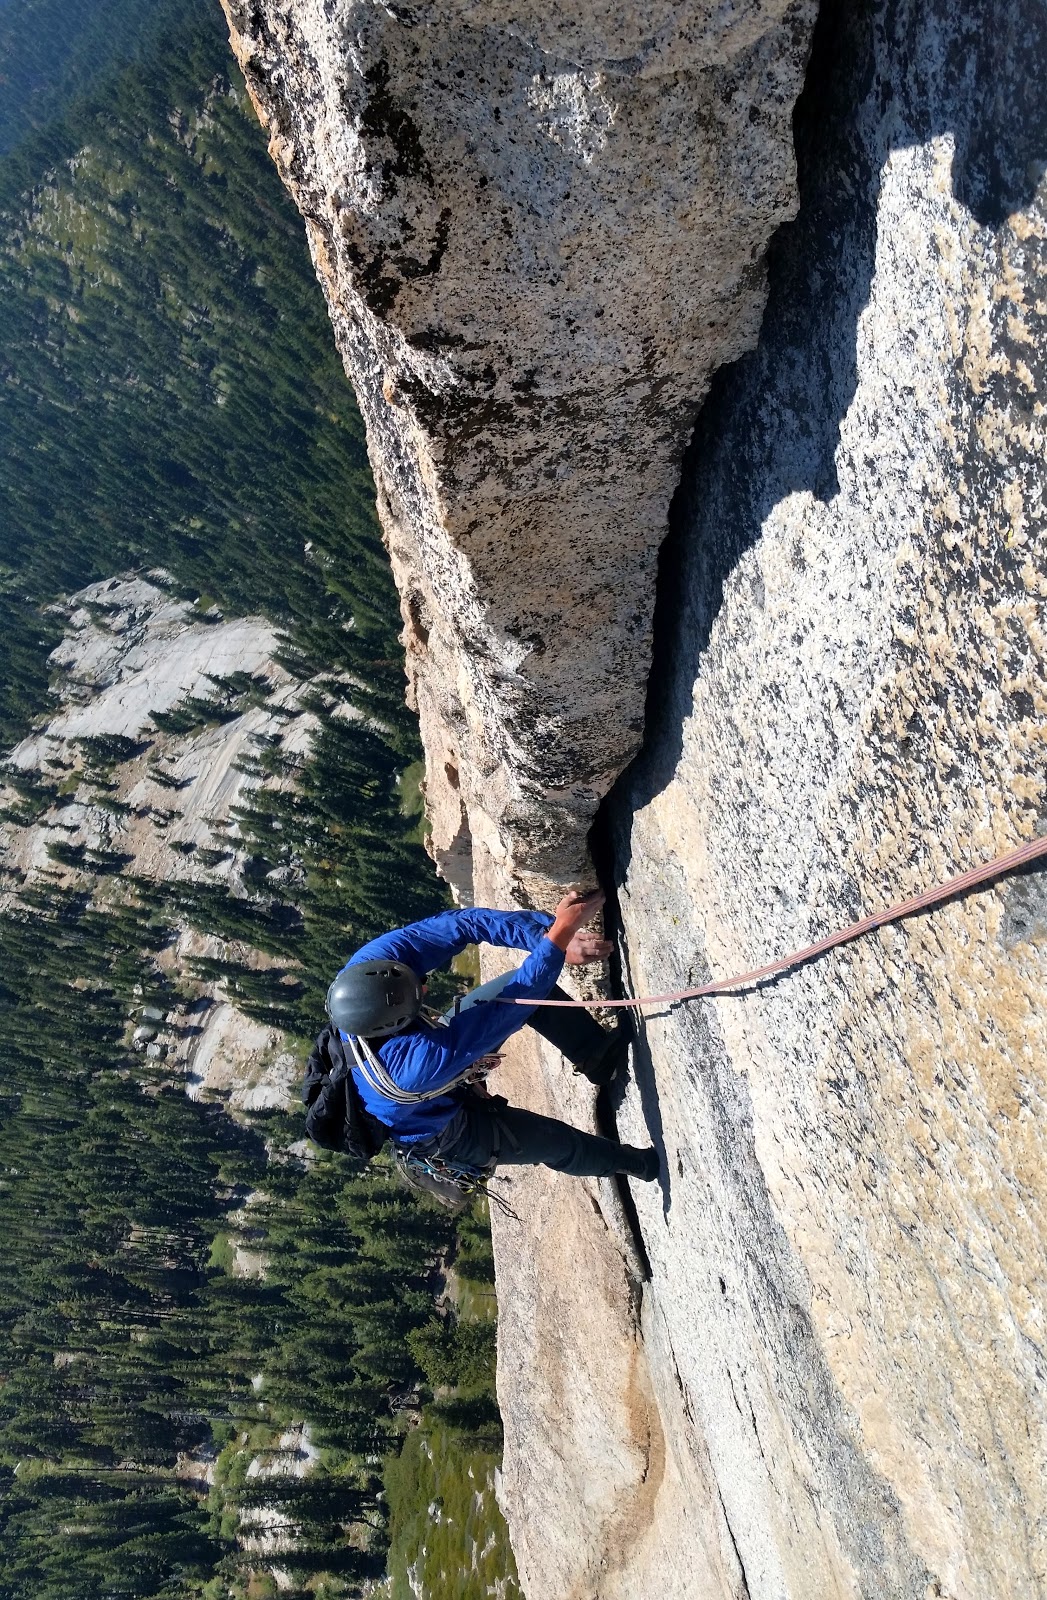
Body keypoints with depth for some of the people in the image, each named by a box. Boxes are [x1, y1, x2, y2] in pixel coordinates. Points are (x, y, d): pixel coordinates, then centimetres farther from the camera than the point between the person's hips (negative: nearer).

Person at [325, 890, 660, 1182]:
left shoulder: (365, 968, -34)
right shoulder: (418, 1064, -49)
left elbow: (459, 924, -34)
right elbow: (505, 1012, -44)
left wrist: (547, 931, -42)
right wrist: (559, 936, -42)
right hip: (449, 1131, -5)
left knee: (527, 984, -5)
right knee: (559, 1143, 13)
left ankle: (598, 1055, 18)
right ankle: (635, 1164, 45)